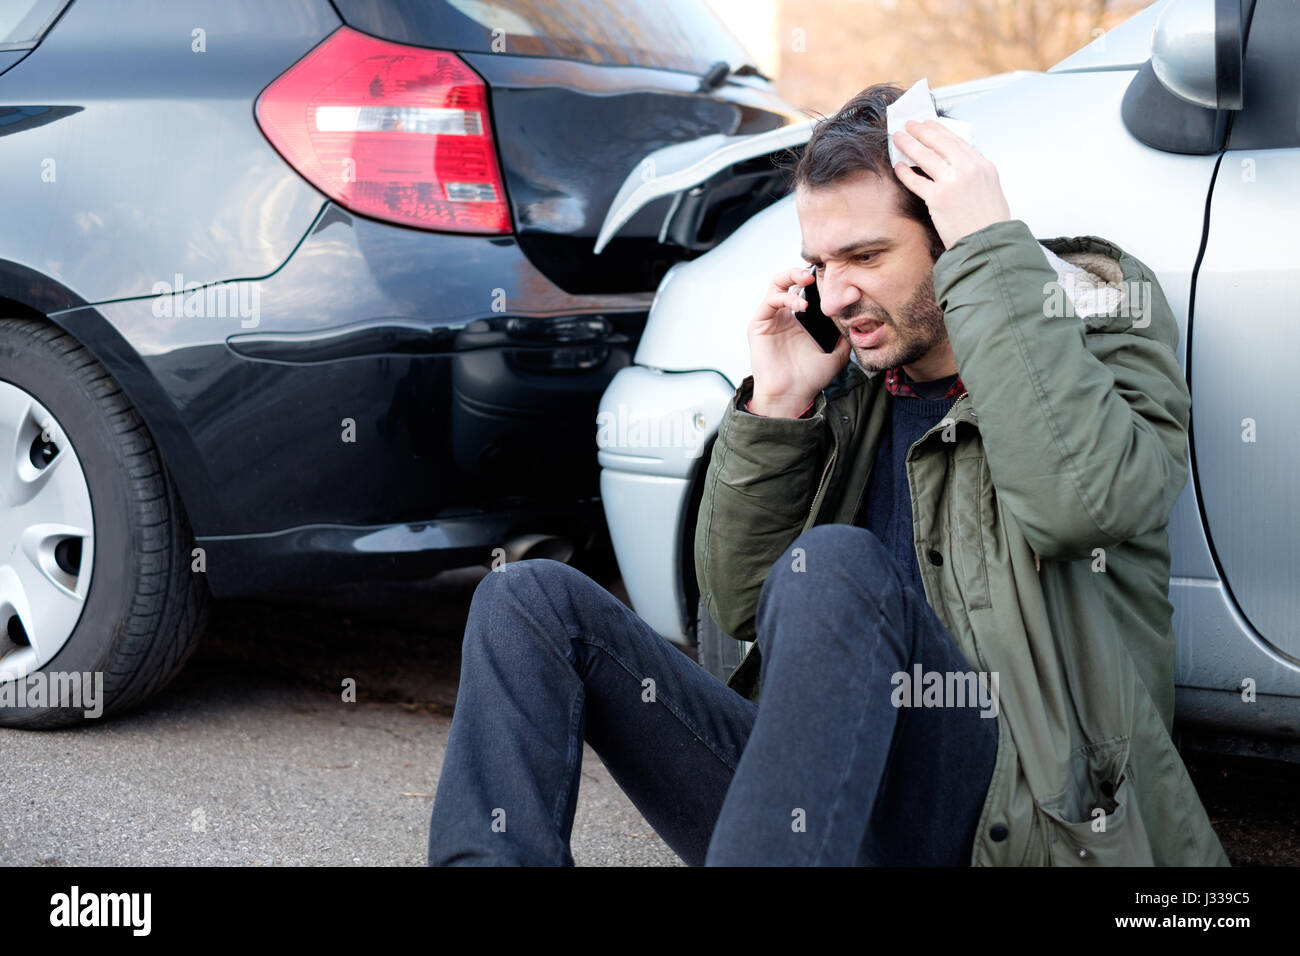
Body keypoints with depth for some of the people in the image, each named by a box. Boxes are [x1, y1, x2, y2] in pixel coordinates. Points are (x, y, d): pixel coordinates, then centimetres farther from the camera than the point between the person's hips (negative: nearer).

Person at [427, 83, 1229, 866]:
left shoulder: (1100, 325, 2)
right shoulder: (852, 387, 16)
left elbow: (1077, 500, -23)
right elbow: (740, 603, 14)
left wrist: (994, 245, -16)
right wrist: (777, 405, 3)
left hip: (1009, 823, -5)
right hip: (824, 805, 6)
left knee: (837, 569, -32)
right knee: (534, 601, -3)